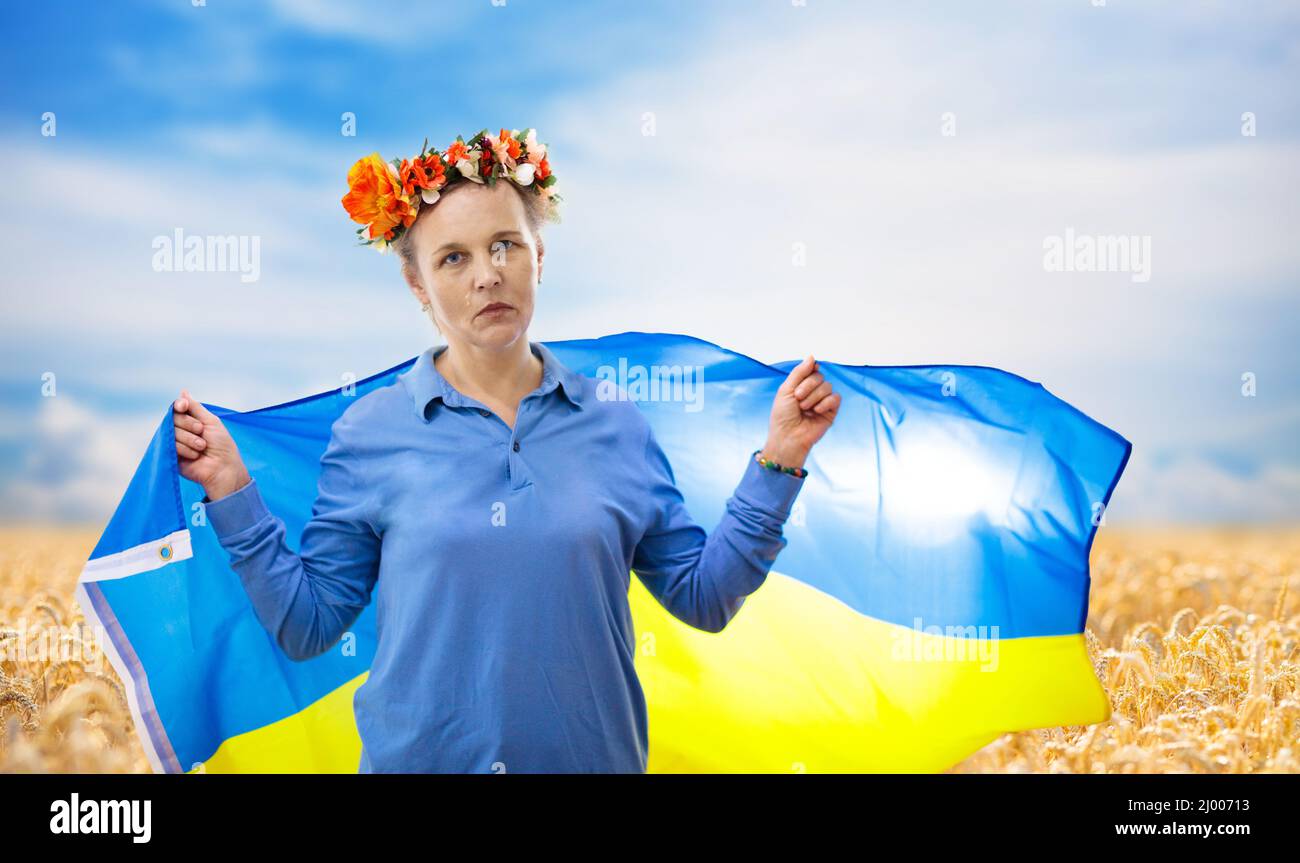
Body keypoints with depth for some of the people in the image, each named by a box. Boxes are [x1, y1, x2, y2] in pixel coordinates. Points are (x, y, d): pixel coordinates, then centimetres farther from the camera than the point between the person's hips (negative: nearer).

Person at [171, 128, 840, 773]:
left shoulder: (617, 428, -1)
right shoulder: (370, 433, -5)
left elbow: (704, 597, 2)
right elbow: (306, 626, -3)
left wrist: (777, 460, -4)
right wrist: (232, 491, -12)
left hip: (593, 756, 2)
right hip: (420, 757, -1)